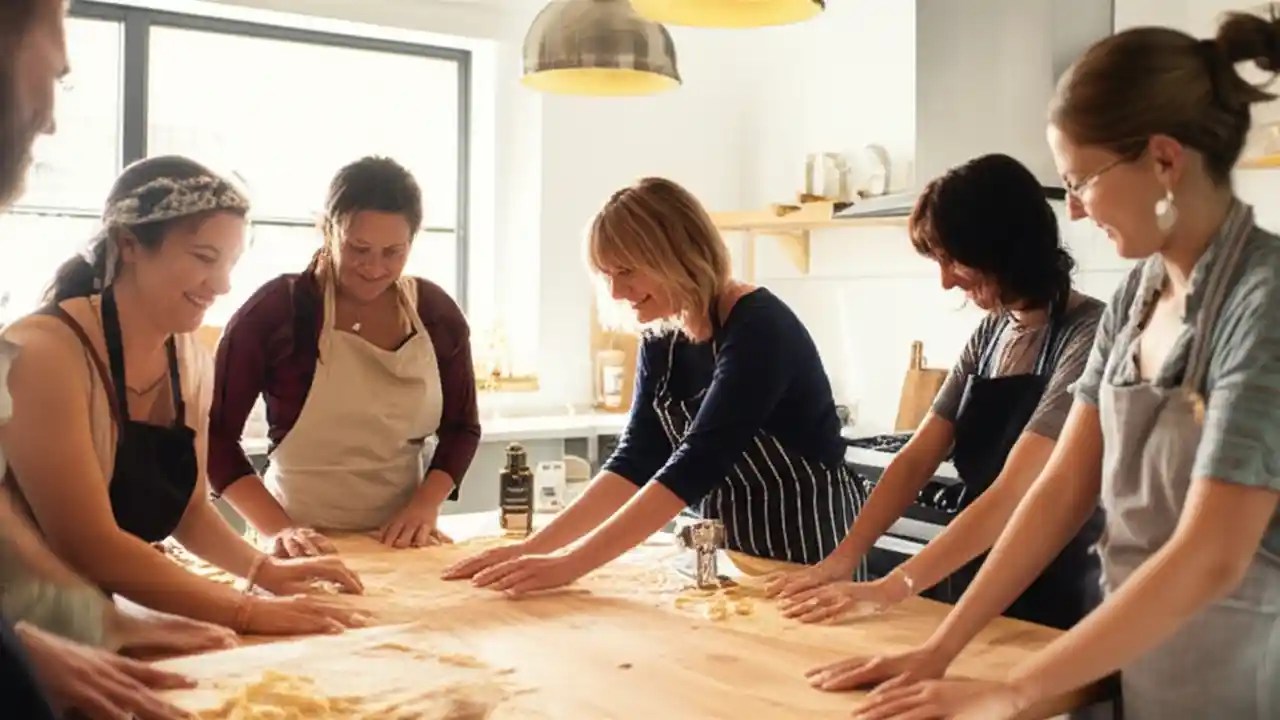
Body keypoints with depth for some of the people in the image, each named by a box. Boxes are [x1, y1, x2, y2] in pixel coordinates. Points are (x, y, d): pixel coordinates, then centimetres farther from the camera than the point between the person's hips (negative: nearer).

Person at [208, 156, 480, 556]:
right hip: (304, 549, -3)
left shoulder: (437, 312, 1)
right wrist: (277, 528, -15)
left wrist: (425, 506, -5)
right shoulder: (276, 309, -9)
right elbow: (213, 433, -5)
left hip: (399, 545, 3)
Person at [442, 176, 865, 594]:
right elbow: (636, 460, -6)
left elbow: (695, 464, -30)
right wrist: (534, 547, -17)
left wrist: (572, 562, -34)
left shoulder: (758, 327, -23)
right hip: (728, 547, 6)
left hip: (805, 550, -6)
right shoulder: (661, 342, -1)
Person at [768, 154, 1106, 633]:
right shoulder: (990, 332, 5)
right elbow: (917, 457, 2)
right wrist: (844, 556, -10)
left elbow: (1013, 493, -26)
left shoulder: (1087, 336, -19)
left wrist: (890, 589, -30)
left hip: (1053, 607, -6)